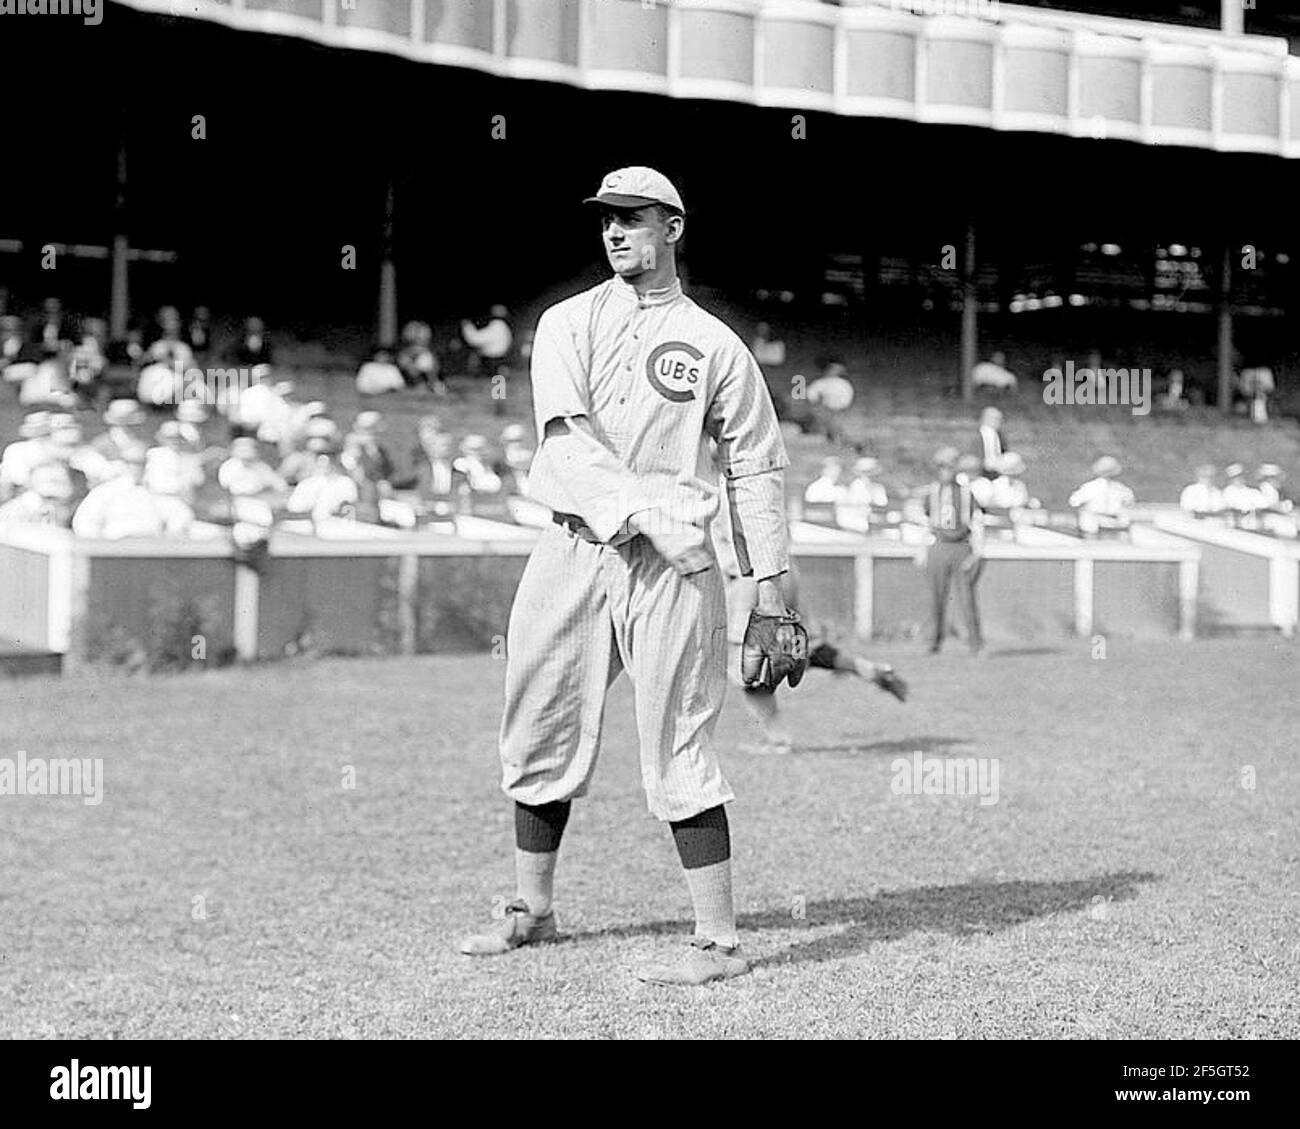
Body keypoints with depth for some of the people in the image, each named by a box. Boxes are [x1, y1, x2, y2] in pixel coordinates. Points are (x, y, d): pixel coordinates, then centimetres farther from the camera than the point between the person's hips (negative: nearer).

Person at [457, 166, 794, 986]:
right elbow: (567, 438, -8)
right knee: (539, 743, 11)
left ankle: (722, 943, -2)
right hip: (571, 551, 3)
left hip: (671, 566, -3)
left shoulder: (716, 345, 6)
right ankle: (533, 912, 28)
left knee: (678, 753, -7)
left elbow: (758, 473, 5)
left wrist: (770, 597, -3)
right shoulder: (568, 322, 9)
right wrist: (646, 508, -24)